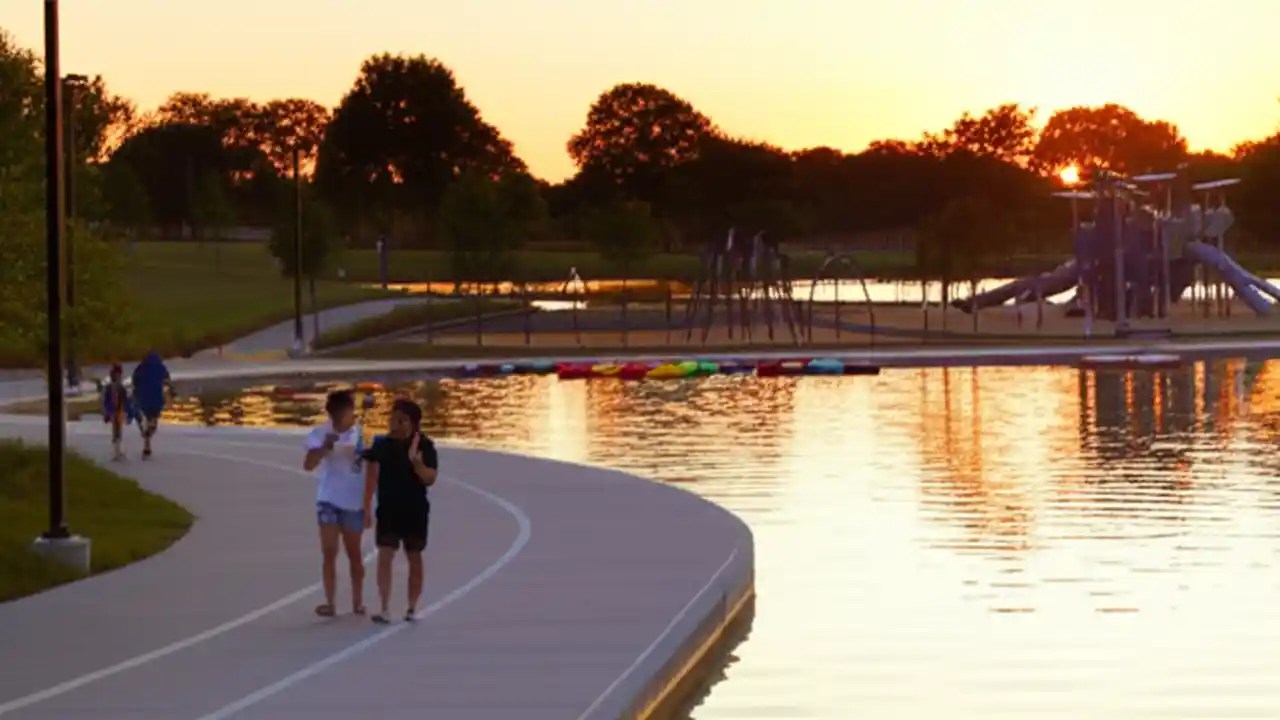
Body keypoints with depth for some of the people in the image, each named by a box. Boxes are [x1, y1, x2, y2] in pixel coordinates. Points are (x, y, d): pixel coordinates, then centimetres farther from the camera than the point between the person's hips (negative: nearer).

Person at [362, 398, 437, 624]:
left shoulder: (424, 446, -5)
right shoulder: (381, 444, -2)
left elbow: (430, 479, -12)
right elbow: (371, 476, -2)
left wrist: (416, 462, -30)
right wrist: (366, 508, -6)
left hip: (415, 510, 0)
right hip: (388, 509, 0)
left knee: (414, 558, 9)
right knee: (385, 556, -10)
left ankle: (412, 608, 18)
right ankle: (385, 609, -13)